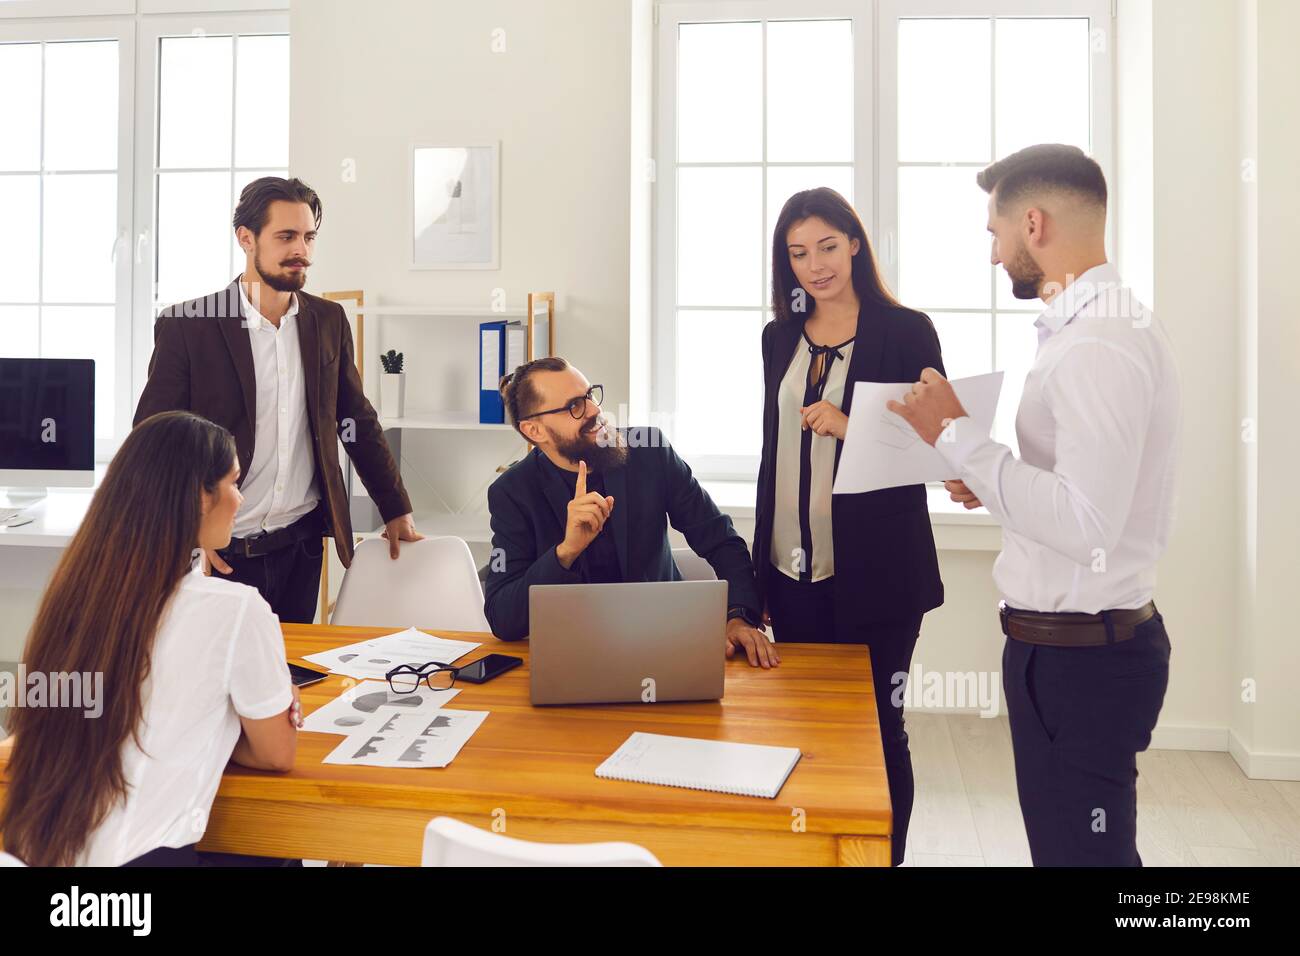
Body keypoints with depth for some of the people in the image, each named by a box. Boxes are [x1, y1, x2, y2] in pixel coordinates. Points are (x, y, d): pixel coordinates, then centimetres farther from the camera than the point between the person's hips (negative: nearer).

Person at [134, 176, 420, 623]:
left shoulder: (328, 321, 5)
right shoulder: (186, 327, -7)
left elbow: (359, 422, 11)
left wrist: (397, 512, 10)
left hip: (303, 545, 4)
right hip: (223, 552, -3)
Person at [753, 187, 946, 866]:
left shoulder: (905, 331, -5)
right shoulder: (780, 337, 11)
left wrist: (852, 428, -21)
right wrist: (762, 556, 15)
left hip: (874, 570, -4)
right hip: (793, 570, 5)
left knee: (876, 723, 5)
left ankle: (886, 855, 23)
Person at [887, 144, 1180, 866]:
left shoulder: (1099, 345, -21)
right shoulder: (1107, 325, 10)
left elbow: (1085, 527, -28)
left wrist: (957, 435, -21)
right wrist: (993, 480, 7)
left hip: (1078, 659, -10)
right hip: (1080, 642, 10)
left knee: (1080, 848, 4)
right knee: (1064, 840, 21)